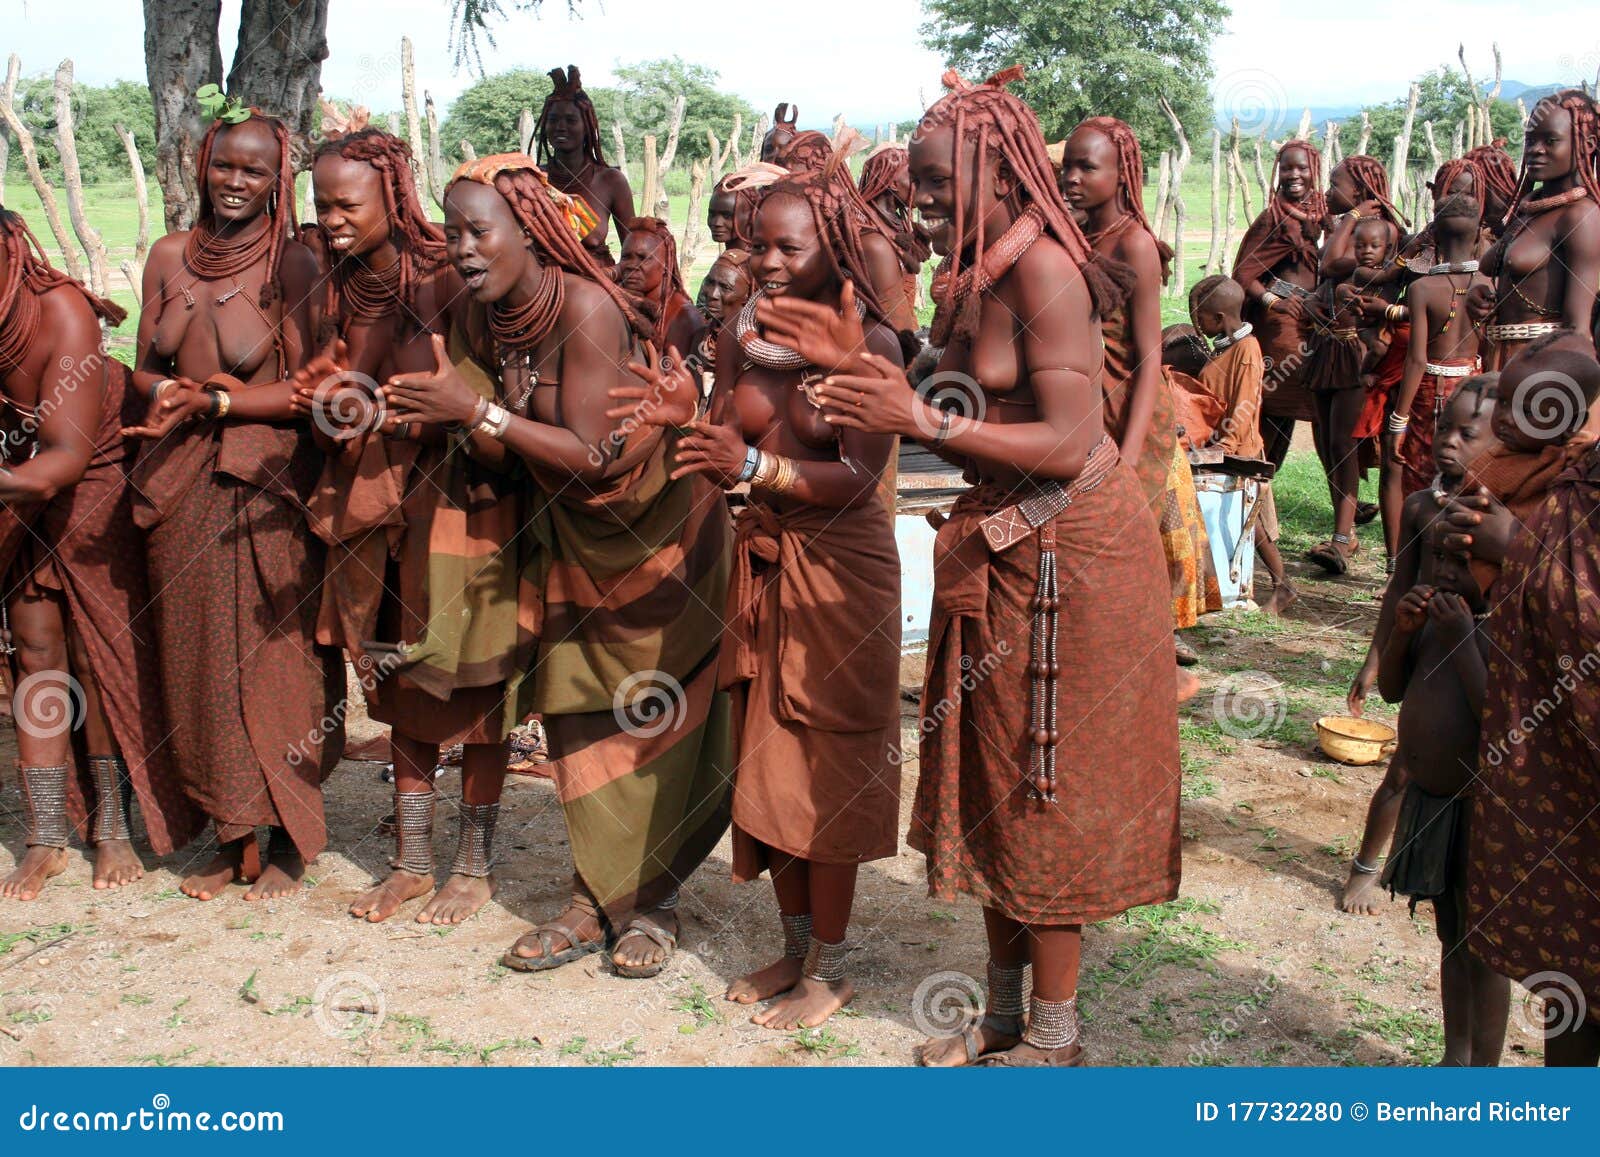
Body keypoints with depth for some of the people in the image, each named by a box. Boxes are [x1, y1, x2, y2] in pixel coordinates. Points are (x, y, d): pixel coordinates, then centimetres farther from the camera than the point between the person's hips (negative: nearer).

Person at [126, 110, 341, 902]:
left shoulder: (294, 266, -5)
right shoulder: (170, 257, 9)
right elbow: (145, 368, 14)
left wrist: (213, 402, -14)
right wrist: (165, 393, -8)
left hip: (267, 488, -4)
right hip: (180, 486, 5)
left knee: (270, 658, 0)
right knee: (195, 659, 7)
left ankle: (287, 841, 13)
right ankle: (229, 835, 20)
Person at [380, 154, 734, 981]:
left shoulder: (585, 306, -26)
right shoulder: (478, 318, -5)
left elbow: (588, 453, -28)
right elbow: (502, 454, -5)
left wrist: (476, 411, -29)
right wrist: (434, 408, -22)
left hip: (656, 522, -7)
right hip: (569, 528, 7)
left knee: (653, 717, 0)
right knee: (578, 714, 7)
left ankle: (648, 903, 12)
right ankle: (597, 903, 16)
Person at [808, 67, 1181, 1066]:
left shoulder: (1042, 269, -19)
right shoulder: (970, 278, 7)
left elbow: (1068, 444, -24)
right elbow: (982, 438, 8)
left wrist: (924, 420, -26)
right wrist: (894, 404, -4)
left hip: (1068, 550, -9)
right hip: (999, 548, 9)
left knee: (1051, 786, 2)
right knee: (994, 778, 14)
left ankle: (1054, 1037, 18)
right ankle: (1006, 1010, 30)